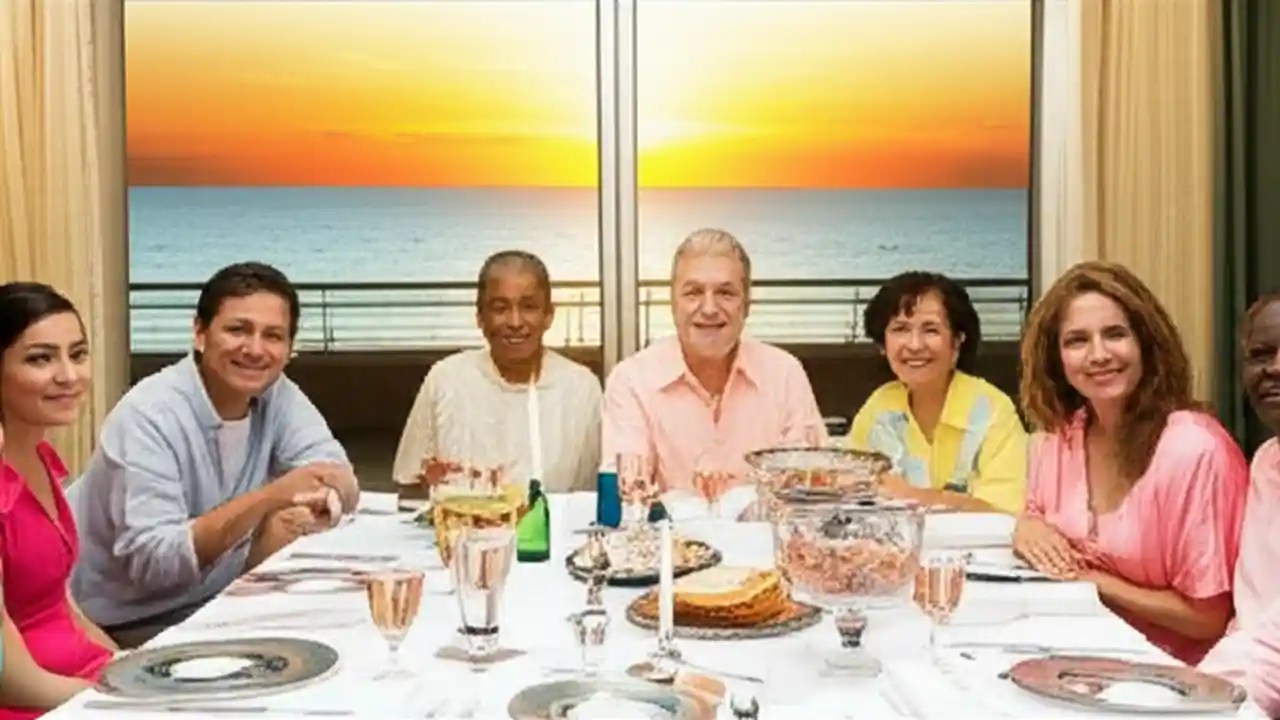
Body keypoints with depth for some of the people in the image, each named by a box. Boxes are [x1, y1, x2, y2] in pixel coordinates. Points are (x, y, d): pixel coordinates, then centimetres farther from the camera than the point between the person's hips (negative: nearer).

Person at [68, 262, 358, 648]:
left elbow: (342, 485, -9)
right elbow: (150, 561, -29)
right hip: (126, 626, -5)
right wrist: (269, 498, -36)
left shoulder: (279, 397, -5)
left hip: (213, 603, 6)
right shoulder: (150, 416, -22)